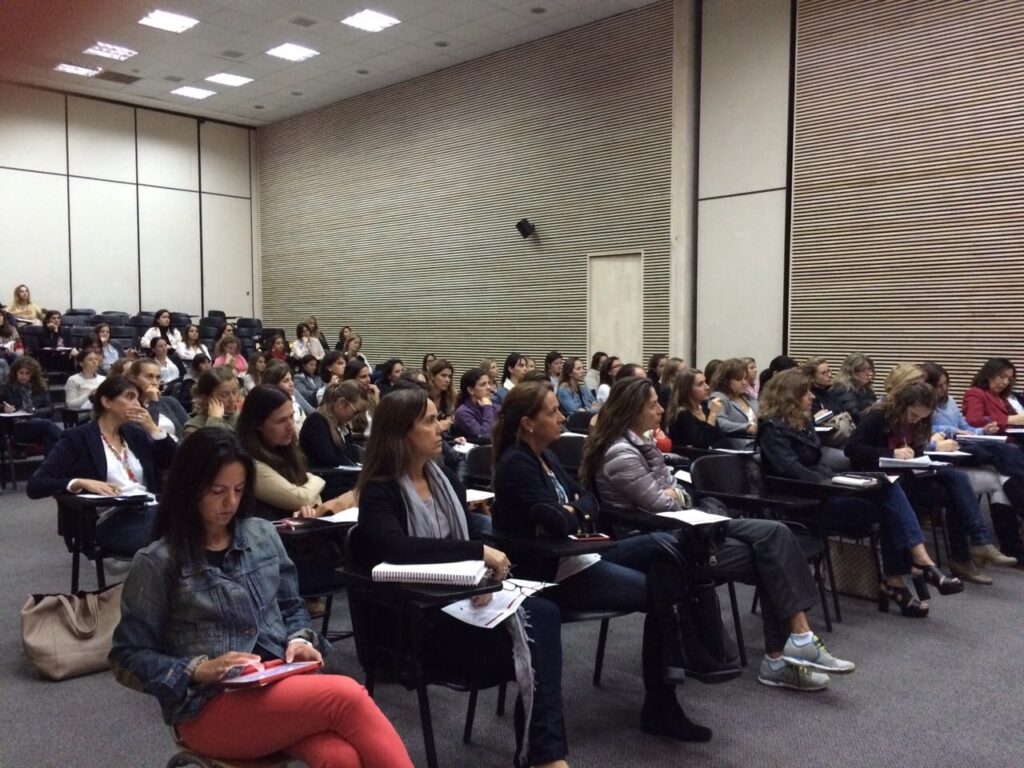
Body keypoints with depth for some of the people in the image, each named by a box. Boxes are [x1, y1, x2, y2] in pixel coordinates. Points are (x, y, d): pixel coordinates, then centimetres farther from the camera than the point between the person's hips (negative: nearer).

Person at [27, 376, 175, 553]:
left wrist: (152, 428, 5)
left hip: (149, 510, 6)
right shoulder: (78, 438, 4)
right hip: (111, 520, -6)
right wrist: (81, 483, -19)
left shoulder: (135, 433, 20)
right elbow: (34, 486, -3)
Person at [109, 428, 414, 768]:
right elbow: (127, 659, 0)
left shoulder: (262, 535, 9)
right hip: (210, 705, -4)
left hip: (279, 684, 4)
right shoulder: (157, 562, -3)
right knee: (346, 696, -30)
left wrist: (300, 640, -1)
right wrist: (199, 670, -14)